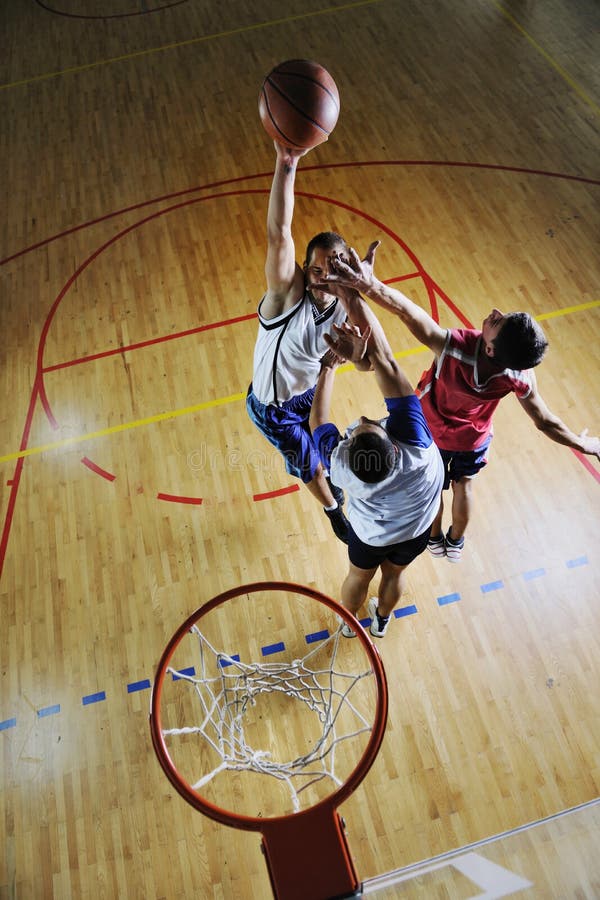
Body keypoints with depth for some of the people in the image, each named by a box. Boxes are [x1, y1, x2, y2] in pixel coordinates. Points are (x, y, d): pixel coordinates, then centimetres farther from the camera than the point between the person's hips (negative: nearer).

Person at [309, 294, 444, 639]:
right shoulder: (415, 446, -45)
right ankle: (382, 619, 61)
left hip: (370, 534, -1)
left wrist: (329, 366, -20)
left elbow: (318, 422, -21)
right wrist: (353, 295, -47)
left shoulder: (342, 466, -43)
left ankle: (349, 622, 60)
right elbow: (389, 366, -47)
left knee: (359, 576, 30)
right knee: (395, 573, 31)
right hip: (417, 530, 1)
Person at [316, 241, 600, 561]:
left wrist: (367, 283, -72)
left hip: (432, 431, -1)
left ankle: (434, 539, 57)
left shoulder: (453, 346, -45)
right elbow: (546, 422, -20)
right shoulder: (520, 376, -35)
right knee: (464, 483, 33)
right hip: (473, 439, 2)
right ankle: (456, 543, 57)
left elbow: (404, 308, -56)